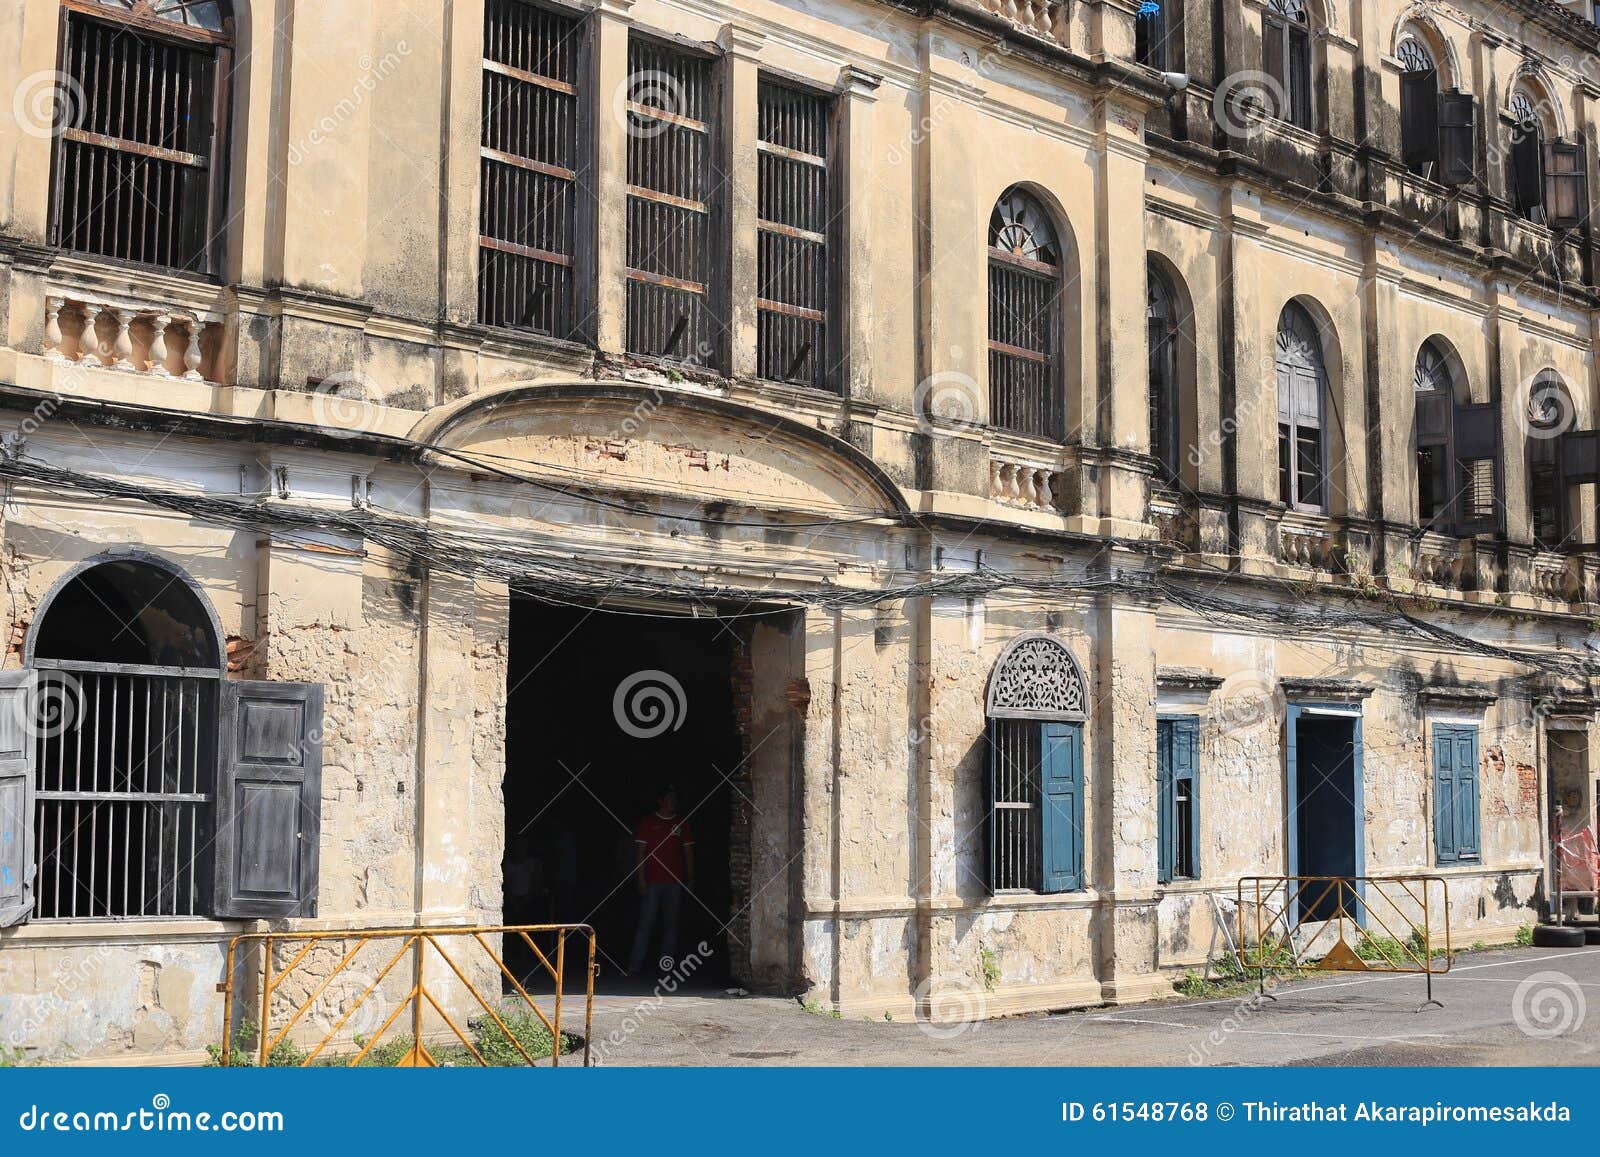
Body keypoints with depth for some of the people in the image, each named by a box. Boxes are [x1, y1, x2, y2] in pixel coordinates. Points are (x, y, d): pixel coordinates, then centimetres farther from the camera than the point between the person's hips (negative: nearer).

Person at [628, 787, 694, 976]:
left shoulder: (682, 823, 11)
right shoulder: (648, 823, 3)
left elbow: (688, 852, 13)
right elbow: (641, 852, 0)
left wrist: (691, 878, 6)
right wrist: (641, 879, -7)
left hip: (675, 882, 3)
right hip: (652, 881, -3)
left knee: (671, 923, 4)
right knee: (646, 923, -5)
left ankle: (668, 964, 7)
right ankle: (635, 965, -4)